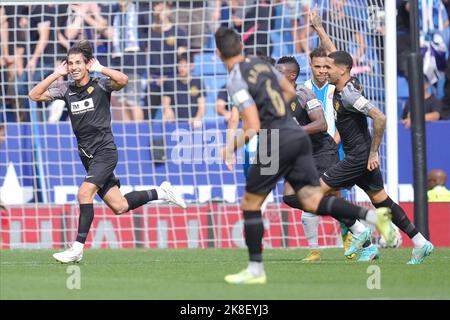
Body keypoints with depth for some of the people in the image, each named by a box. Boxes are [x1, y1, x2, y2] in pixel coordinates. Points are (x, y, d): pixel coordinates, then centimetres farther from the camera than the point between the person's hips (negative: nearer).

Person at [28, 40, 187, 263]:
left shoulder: (100, 85, -8)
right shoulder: (66, 89, 6)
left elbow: (123, 80, -28)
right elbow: (34, 95, 2)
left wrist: (99, 68, -18)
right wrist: (56, 74, -4)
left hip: (105, 151, -6)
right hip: (87, 154, 6)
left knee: (84, 193, -23)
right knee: (119, 207, 7)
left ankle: (77, 248, -20)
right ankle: (160, 193, 30)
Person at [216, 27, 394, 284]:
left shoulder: (236, 81, -10)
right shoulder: (261, 63, 12)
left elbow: (253, 128, -16)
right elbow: (290, 92, 28)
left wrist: (233, 147, 0)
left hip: (276, 143, -7)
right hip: (298, 136, 7)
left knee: (250, 205, 8)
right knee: (313, 200, 1)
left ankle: (256, 269, 11)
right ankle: (371, 215, -18)